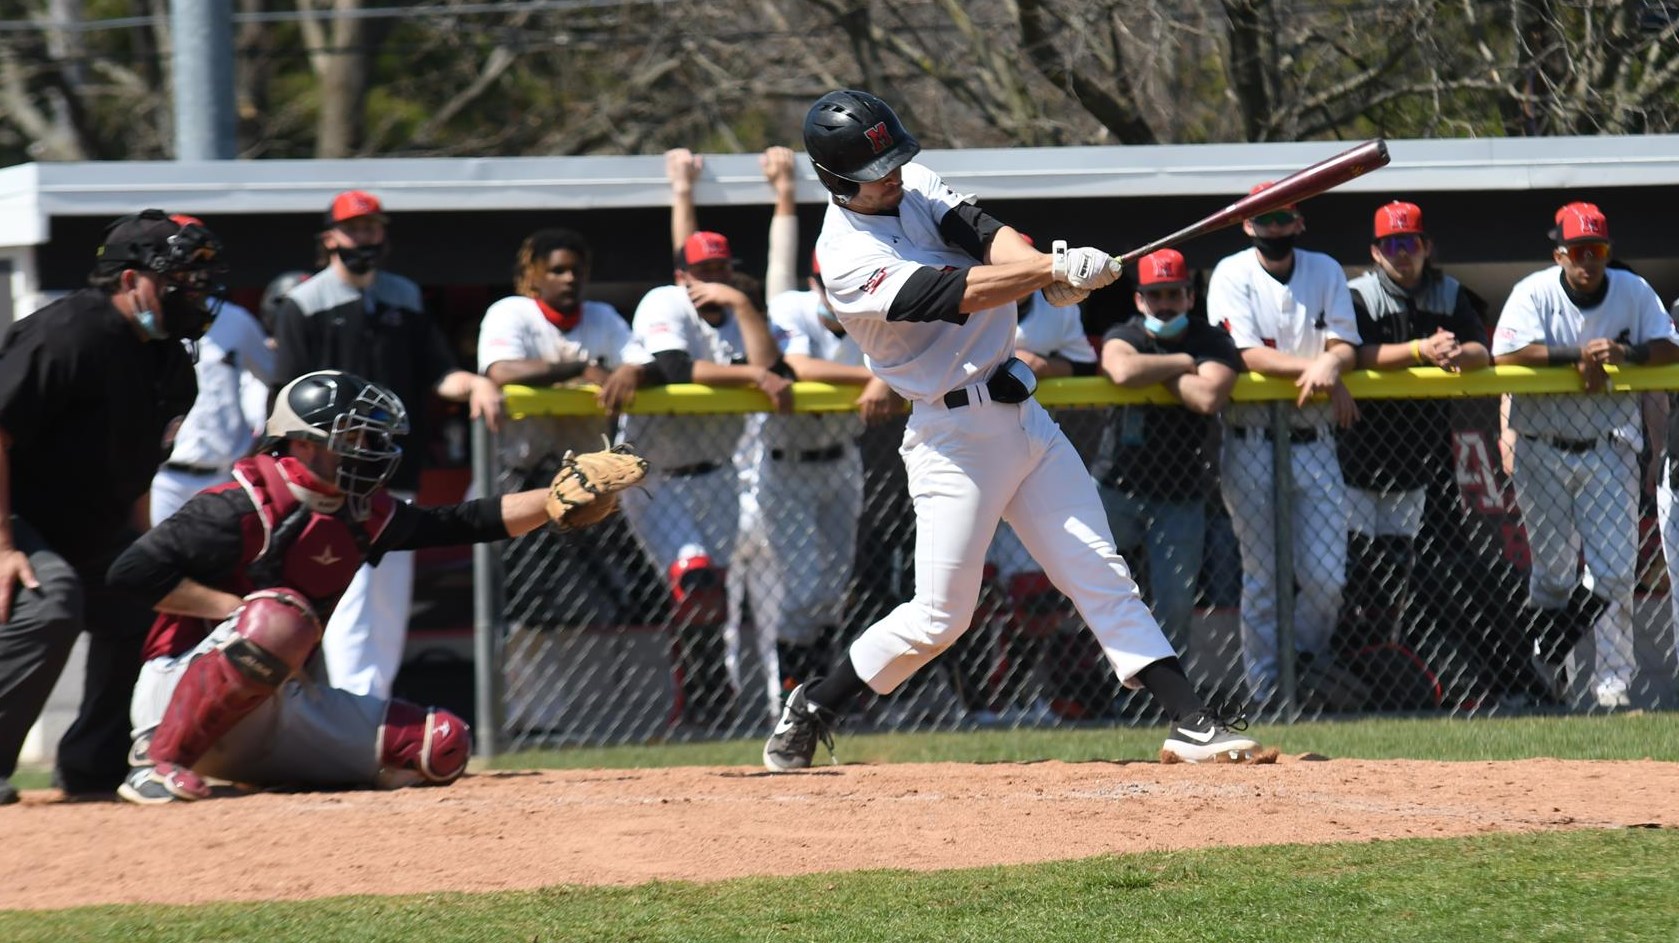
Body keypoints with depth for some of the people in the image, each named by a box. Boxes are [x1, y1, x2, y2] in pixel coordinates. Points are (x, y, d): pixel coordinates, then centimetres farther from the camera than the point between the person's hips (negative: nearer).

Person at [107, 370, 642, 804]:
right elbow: (132, 573, -21)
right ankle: (158, 758, -29)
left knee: (441, 747, -1)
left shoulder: (363, 517, 8)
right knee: (280, 616, -38)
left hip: (284, 706, 8)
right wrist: (243, 608, -21)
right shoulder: (245, 509, -16)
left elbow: (464, 525, 13)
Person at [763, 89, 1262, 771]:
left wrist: (1047, 270, -30)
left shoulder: (912, 185, 5)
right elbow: (958, 295, -28)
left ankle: (1189, 721, -3)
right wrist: (1054, 267, -37)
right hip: (955, 437, -7)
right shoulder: (848, 261, -18)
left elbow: (981, 231, -11)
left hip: (1023, 416, 7)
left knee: (1100, 574, 1)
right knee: (938, 618, -4)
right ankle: (811, 709, 16)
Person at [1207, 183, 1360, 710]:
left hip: (1314, 443, 3)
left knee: (1326, 578, -3)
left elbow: (1345, 345, 0)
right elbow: (1246, 353, -12)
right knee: (1262, 578, -2)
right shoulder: (1231, 276, -1)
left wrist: (1328, 365, -23)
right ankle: (1266, 693, 4)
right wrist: (1316, 368, -22)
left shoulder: (1325, 272, 10)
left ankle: (1306, 668, 18)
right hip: (1251, 443, -3)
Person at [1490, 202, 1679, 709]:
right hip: (1544, 453, -1)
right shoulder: (1534, 293, -7)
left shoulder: (1634, 292, 1)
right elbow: (1506, 354, -21)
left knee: (1615, 571, -5)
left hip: (1610, 452, 2)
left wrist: (1627, 354, -24)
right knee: (1553, 570, 4)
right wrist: (1578, 355, -27)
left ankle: (1614, 683, 3)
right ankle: (1547, 678, 16)